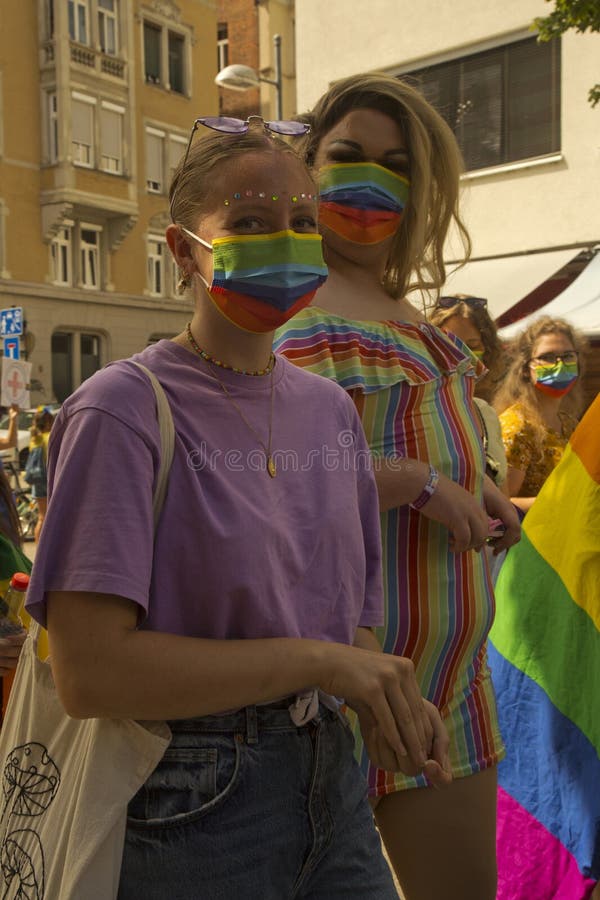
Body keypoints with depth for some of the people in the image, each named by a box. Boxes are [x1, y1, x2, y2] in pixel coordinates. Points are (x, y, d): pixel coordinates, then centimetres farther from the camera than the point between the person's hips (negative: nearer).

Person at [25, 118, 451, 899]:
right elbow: (89, 671, -23)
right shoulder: (121, 415, -16)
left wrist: (391, 701, -9)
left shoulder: (331, 408, 5)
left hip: (327, 773, 6)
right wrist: (316, 660, -20)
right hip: (189, 811, -6)